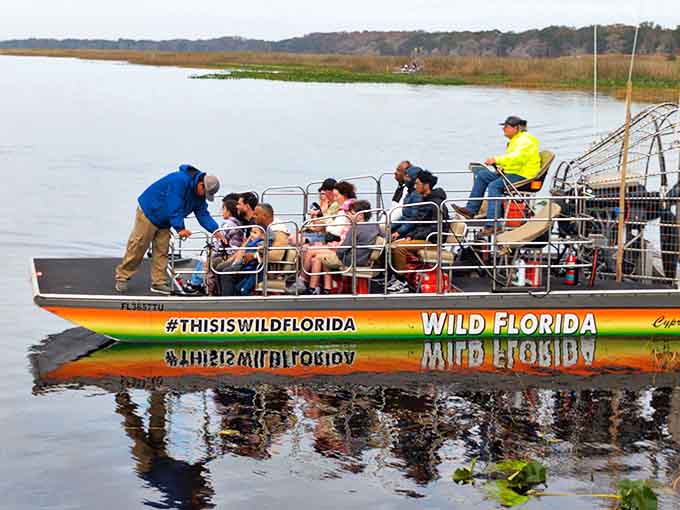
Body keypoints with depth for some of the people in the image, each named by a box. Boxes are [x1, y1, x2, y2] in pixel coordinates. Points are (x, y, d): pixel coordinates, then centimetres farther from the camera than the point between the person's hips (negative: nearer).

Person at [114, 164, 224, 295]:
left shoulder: (199, 195, -2)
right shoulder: (180, 181, -30)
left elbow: (203, 214, -3)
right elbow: (175, 207, -33)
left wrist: (215, 231, -16)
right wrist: (180, 228, -35)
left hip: (164, 222, 8)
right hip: (148, 212, -8)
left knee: (161, 251, 4)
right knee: (137, 247, -4)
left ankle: (159, 283, 8)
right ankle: (122, 277, 6)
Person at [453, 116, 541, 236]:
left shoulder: (524, 141, -13)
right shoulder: (515, 140, 21)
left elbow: (517, 157, -30)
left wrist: (497, 160, -34)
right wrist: (502, 167, 3)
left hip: (523, 176, -11)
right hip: (512, 173, 11)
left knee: (494, 185, -30)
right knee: (482, 175, 6)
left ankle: (492, 225, -36)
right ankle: (471, 209, 2)